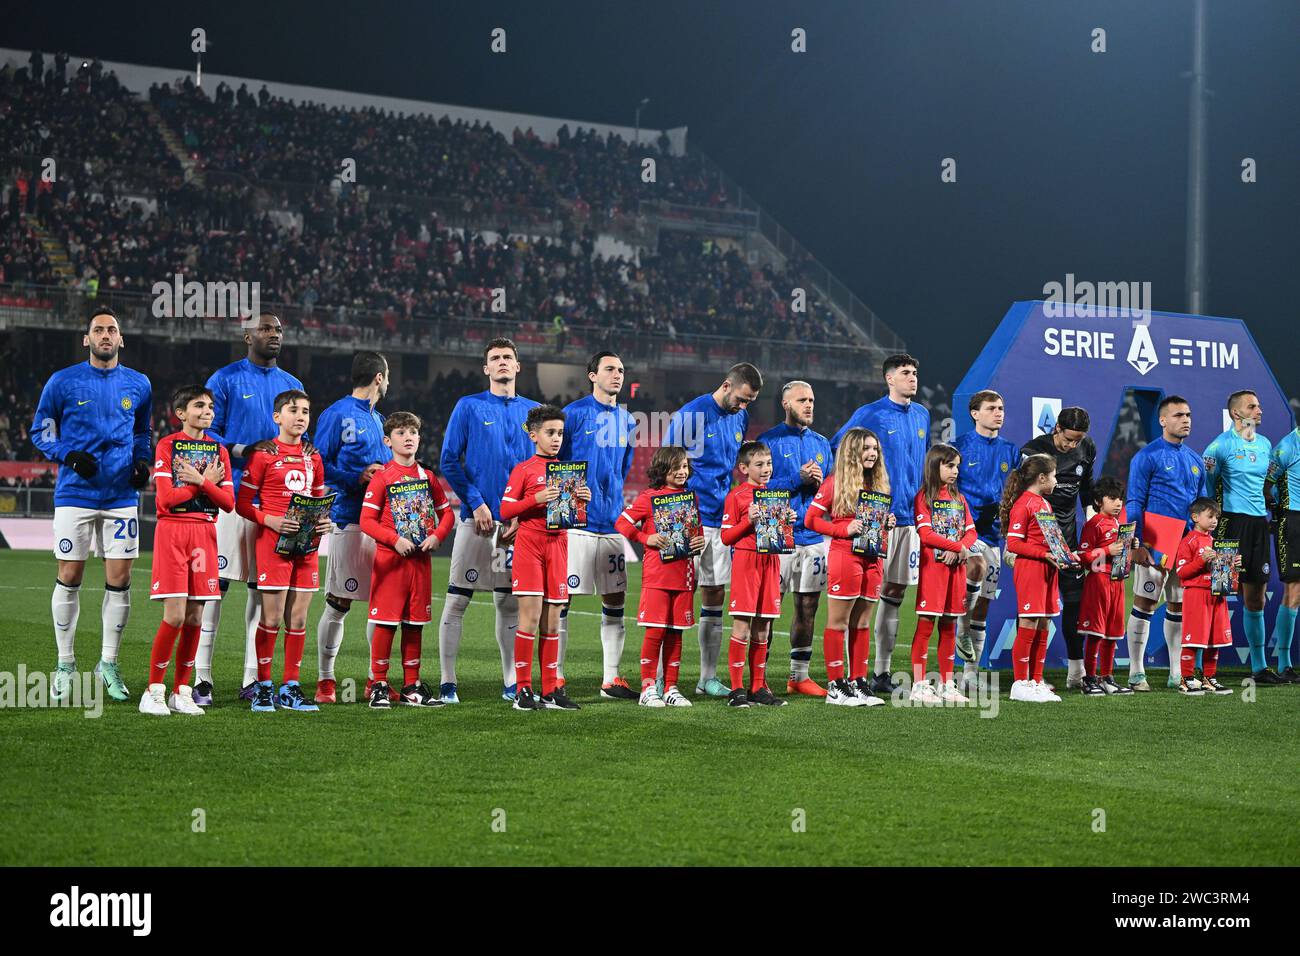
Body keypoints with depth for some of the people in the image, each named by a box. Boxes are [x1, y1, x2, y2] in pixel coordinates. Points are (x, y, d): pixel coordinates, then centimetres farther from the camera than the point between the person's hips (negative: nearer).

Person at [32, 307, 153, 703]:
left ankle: (108, 663, 14)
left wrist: (142, 462, 4)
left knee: (119, 579, 1)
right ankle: (65, 664, 12)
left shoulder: (138, 385, 8)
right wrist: (69, 456, -11)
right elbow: (41, 431, 5)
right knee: (69, 577, 0)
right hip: (75, 493, -2)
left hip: (122, 494, 2)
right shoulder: (62, 382, -1)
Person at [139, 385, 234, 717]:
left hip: (204, 534, 4)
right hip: (172, 531, -4)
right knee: (175, 616, -10)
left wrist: (199, 480, -10)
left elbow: (229, 502, 3)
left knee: (195, 617, 4)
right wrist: (206, 483, -5)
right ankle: (154, 690, 0)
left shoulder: (218, 450, 11)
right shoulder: (167, 446, -1)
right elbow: (166, 499, -12)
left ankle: (181, 692, 12)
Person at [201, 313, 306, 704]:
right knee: (217, 583, -7)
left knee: (263, 587, 7)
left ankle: (253, 679, 12)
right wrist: (244, 451, -17)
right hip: (233, 494, -5)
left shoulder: (292, 385, 16)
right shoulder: (225, 379, 0)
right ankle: (201, 678, -3)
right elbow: (206, 434, -3)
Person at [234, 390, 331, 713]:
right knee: (272, 617, -4)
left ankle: (291, 688, 14)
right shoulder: (264, 455, -2)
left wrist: (324, 522, 2)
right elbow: (242, 503, -3)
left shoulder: (313, 457, 14)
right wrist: (270, 520, -17)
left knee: (299, 619, 6)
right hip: (273, 541, -5)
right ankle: (263, 687, 7)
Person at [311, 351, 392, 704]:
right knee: (339, 604, -3)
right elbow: (319, 463, -8)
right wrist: (357, 478, -14)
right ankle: (325, 681, 6)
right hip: (349, 522, -7)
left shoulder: (378, 419, 20)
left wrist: (386, 465, 5)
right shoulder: (336, 415, -4)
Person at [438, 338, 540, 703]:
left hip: (518, 523, 3)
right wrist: (476, 502, -9)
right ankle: (447, 683, 1)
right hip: (477, 519, -3)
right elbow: (449, 460, -1)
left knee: (510, 602, 8)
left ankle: (511, 683, 14)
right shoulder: (468, 407, 2)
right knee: (457, 600, -3)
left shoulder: (533, 411, 11)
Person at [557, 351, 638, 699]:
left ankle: (611, 679, 12)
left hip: (612, 523, 6)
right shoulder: (573, 413, -5)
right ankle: (556, 678, 3)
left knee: (614, 601, 6)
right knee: (562, 599, -3)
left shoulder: (627, 420, 13)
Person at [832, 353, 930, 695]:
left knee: (895, 594, 9)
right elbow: (837, 448, 0)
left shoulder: (922, 415, 13)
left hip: (908, 516, 6)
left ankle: (882, 673, 15)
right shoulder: (870, 414, -5)